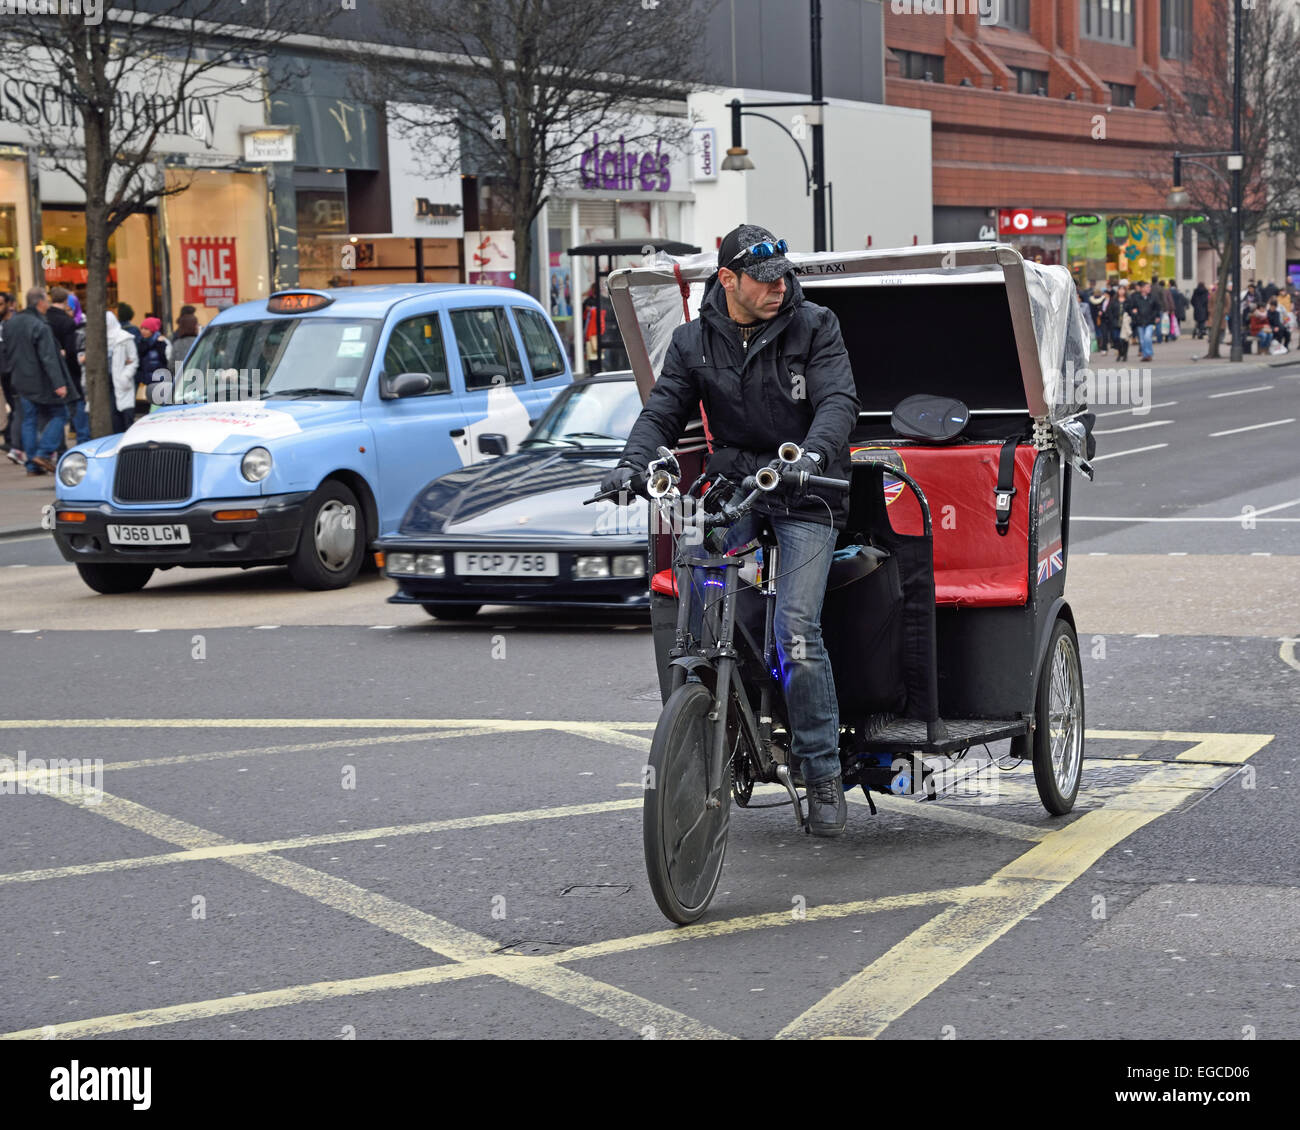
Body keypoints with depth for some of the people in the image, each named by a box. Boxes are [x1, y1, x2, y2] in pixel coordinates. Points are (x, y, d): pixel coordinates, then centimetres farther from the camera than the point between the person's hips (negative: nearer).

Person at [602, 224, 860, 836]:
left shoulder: (814, 327, -3)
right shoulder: (694, 341, 5)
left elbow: (838, 400, -13)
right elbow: (663, 409, 0)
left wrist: (814, 452, -34)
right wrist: (633, 461, -21)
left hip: (805, 494, -3)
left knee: (796, 630, -14)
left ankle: (823, 773, -2)